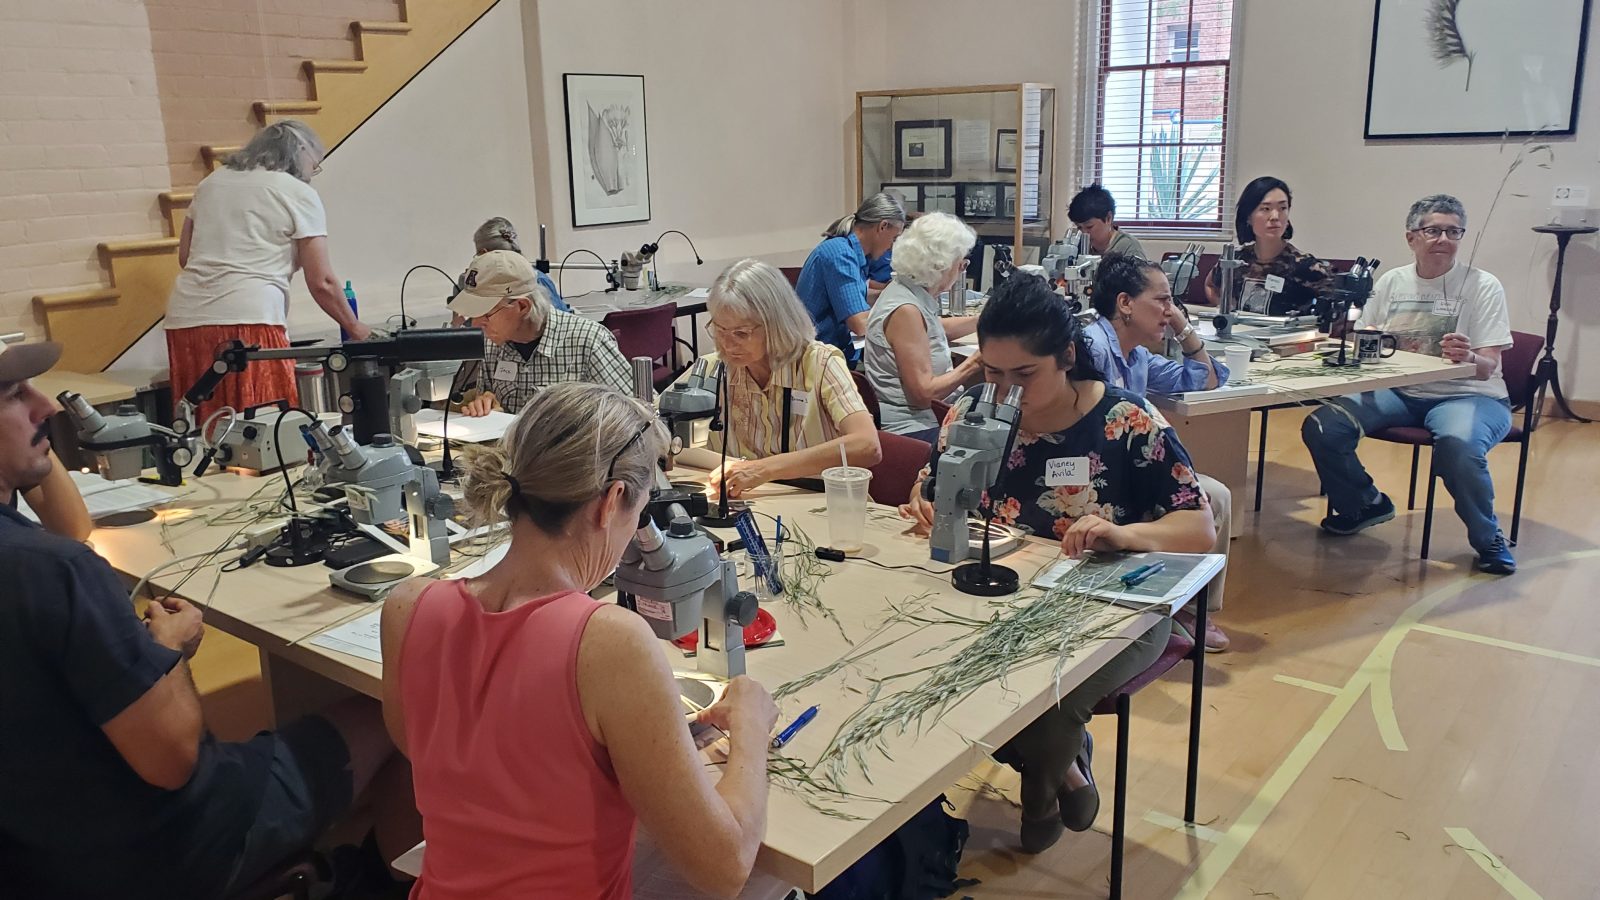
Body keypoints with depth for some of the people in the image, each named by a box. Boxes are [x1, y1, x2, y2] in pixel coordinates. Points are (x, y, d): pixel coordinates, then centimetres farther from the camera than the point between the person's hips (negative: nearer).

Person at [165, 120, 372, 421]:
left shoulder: (212, 182, 21)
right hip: (249, 320, -6)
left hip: (185, 319, 6)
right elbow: (322, 282, 1)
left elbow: (184, 256, 22)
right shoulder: (300, 195, 5)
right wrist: (355, 329, 13)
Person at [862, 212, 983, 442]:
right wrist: (972, 364, -15)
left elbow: (936, 329, 34)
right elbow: (924, 393, -22)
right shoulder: (905, 310, -20)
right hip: (911, 432, -10)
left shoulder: (915, 294, 8)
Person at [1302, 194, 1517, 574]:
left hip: (1468, 396, -4)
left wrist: (1469, 358, -34)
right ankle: (1367, 504, 10)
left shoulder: (1483, 286, -3)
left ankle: (1489, 539, -8)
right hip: (1400, 392, 4)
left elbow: (1487, 368, -9)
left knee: (1458, 444, -38)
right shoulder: (1391, 282, 8)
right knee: (1320, 427, -19)